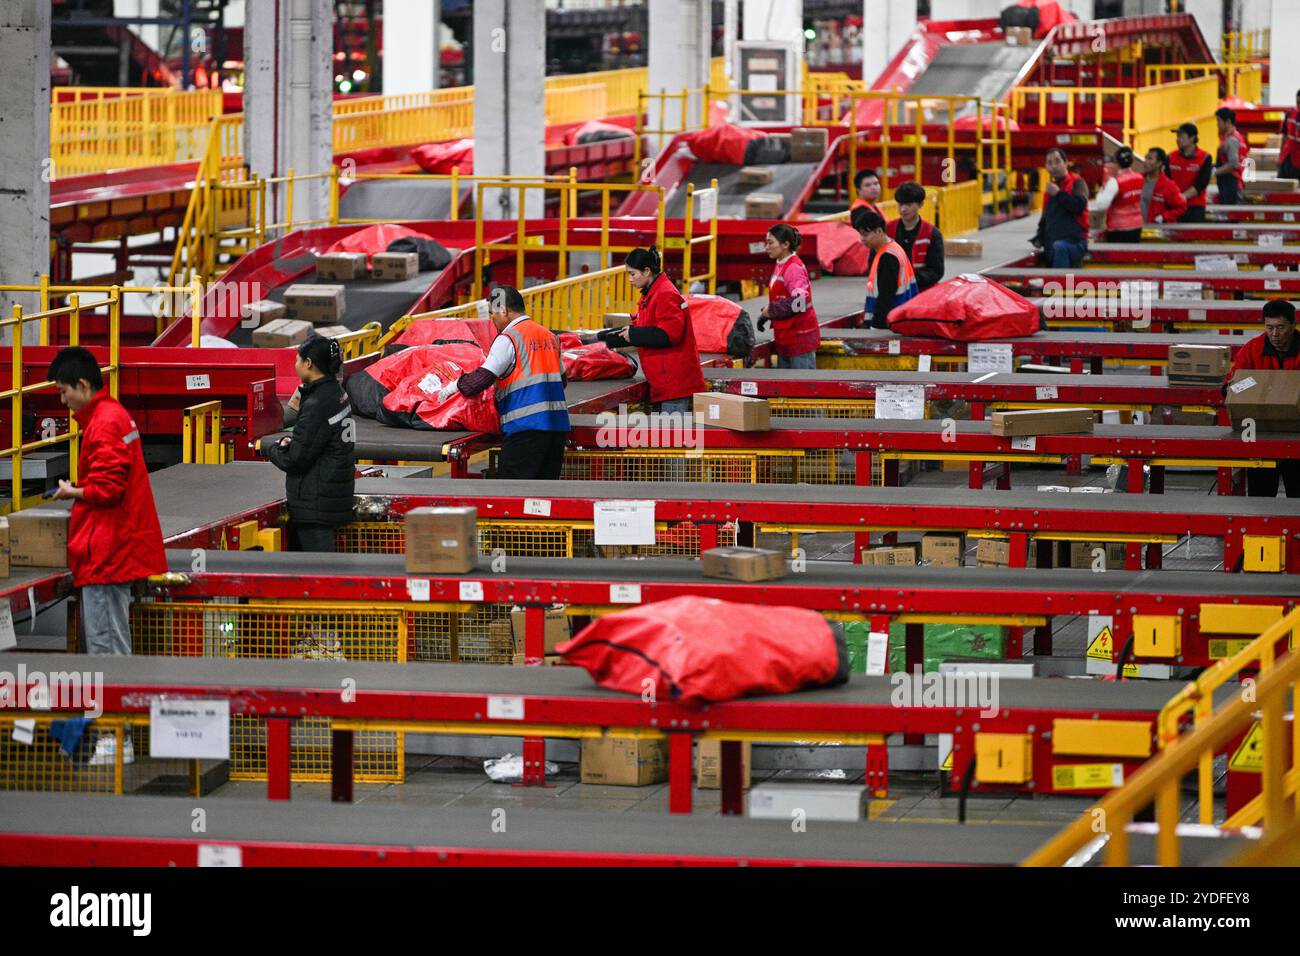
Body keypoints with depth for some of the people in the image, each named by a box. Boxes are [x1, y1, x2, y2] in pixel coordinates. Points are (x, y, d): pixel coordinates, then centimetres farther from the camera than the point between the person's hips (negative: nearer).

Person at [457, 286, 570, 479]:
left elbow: (483, 378, -14)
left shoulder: (508, 339, -7)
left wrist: (456, 384, 3)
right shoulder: (550, 336, 18)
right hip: (558, 425, 8)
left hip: (526, 425, -8)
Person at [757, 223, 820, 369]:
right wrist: (766, 314, 4)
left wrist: (769, 311, -19)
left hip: (800, 337, -10)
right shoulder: (781, 265, 12)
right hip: (786, 338, 10)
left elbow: (799, 301, -28)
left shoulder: (793, 268, -17)